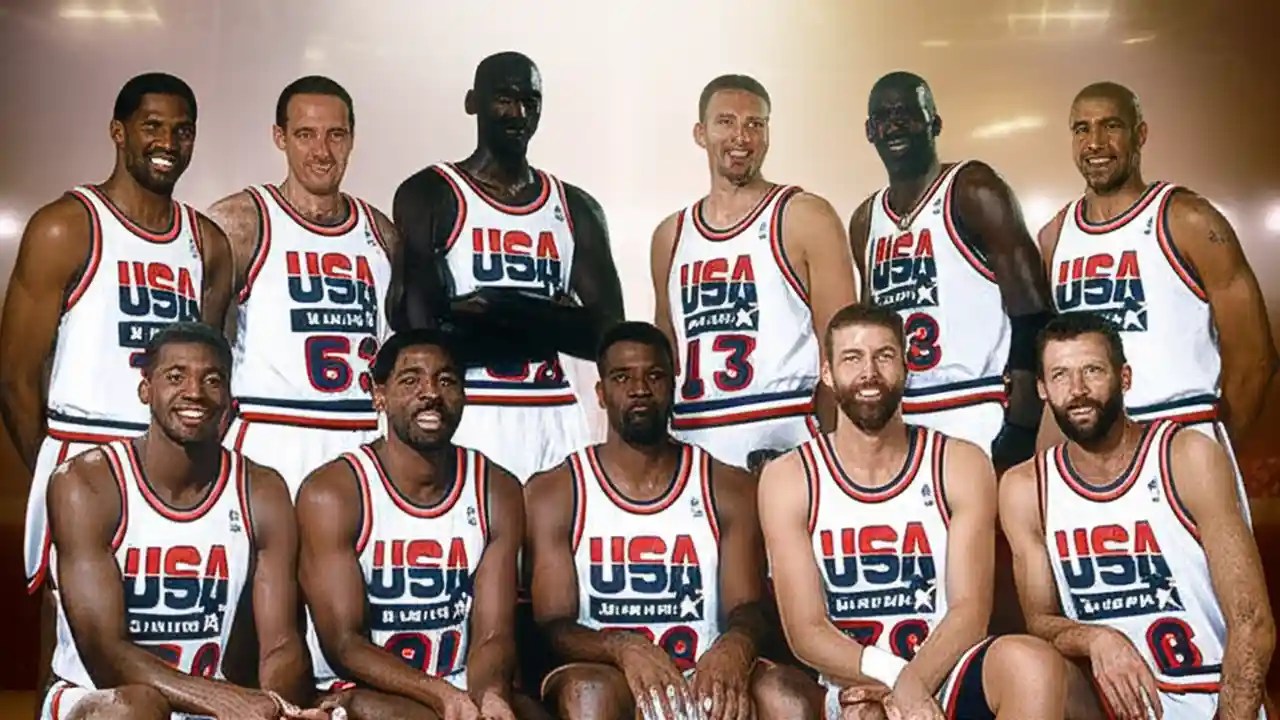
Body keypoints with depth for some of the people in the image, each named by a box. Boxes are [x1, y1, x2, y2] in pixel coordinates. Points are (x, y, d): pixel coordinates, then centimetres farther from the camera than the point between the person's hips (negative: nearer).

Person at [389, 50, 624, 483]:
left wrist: (505, 312, -10)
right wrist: (552, 321, -6)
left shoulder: (577, 208, 14)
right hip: (467, 418, -4)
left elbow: (609, 333, 5)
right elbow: (418, 331, -10)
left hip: (555, 419, 4)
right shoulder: (428, 195, 2)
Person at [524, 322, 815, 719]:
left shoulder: (730, 489, 9)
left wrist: (735, 647, -26)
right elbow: (553, 626, -4)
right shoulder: (554, 493, 4)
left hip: (707, 683, 2)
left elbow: (750, 610, 0)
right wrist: (623, 648, -27)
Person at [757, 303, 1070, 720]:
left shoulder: (962, 466, 3)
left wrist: (910, 686, -22)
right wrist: (898, 683, -22)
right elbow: (806, 631, -6)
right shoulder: (788, 479, 0)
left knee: (1032, 664, -31)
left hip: (946, 675, 3)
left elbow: (971, 610, -5)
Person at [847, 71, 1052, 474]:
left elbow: (1032, 312, -11)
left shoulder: (973, 191, -5)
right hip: (898, 427, 6)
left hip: (979, 425, -6)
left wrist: (1020, 430, -18)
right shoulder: (865, 221, 14)